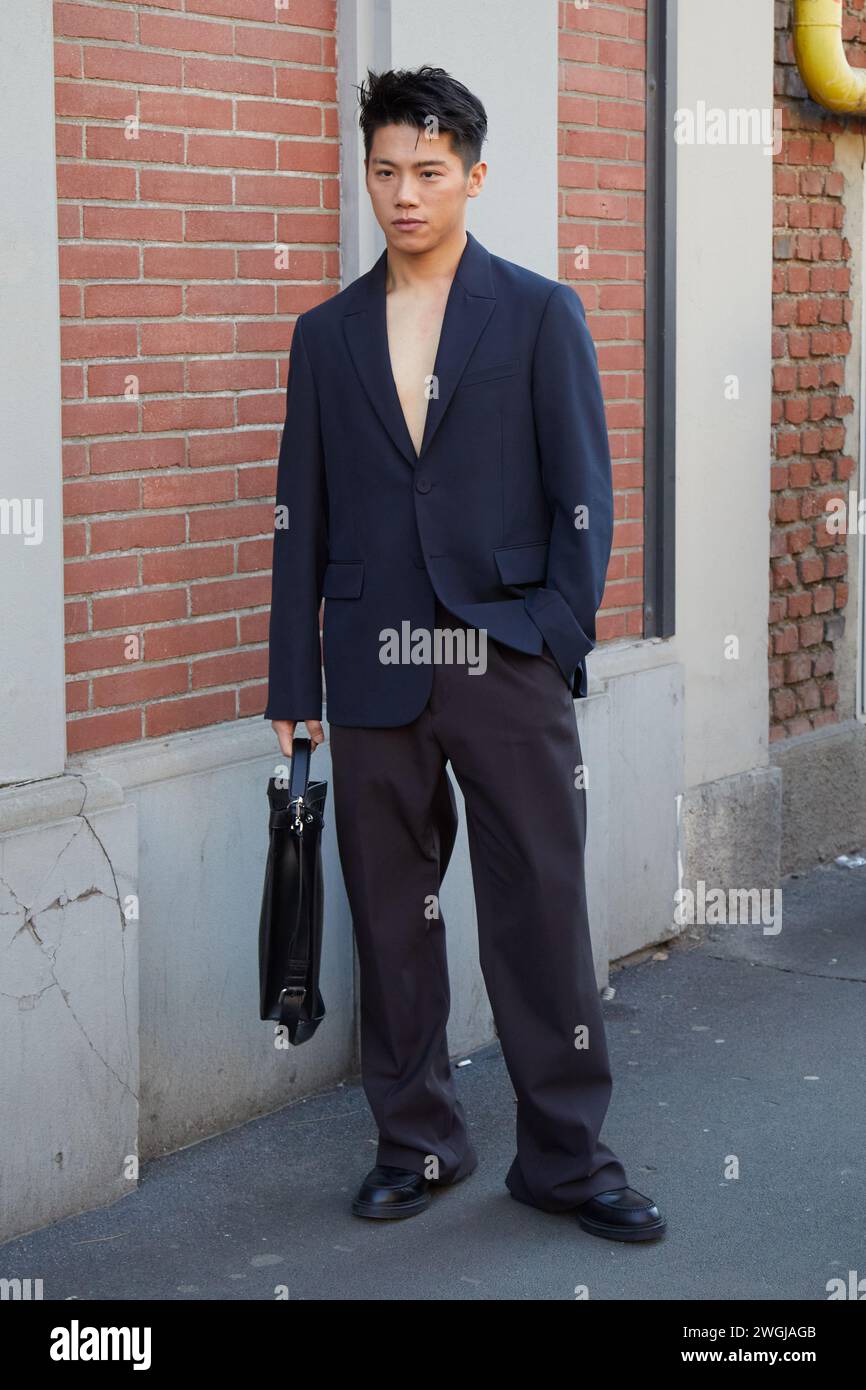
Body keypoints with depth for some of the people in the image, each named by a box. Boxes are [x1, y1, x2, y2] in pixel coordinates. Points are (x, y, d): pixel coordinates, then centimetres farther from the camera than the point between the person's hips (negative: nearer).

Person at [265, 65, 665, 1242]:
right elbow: (301, 517, 9)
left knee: (542, 916, 1)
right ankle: (417, 1143, 22)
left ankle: (566, 1155, 13)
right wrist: (293, 686, 5)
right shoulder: (327, 335, 11)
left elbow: (583, 495, 1)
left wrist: (558, 646, -8)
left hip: (509, 666, -2)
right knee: (393, 922, 9)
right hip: (374, 672, 3)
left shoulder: (540, 315, 4)